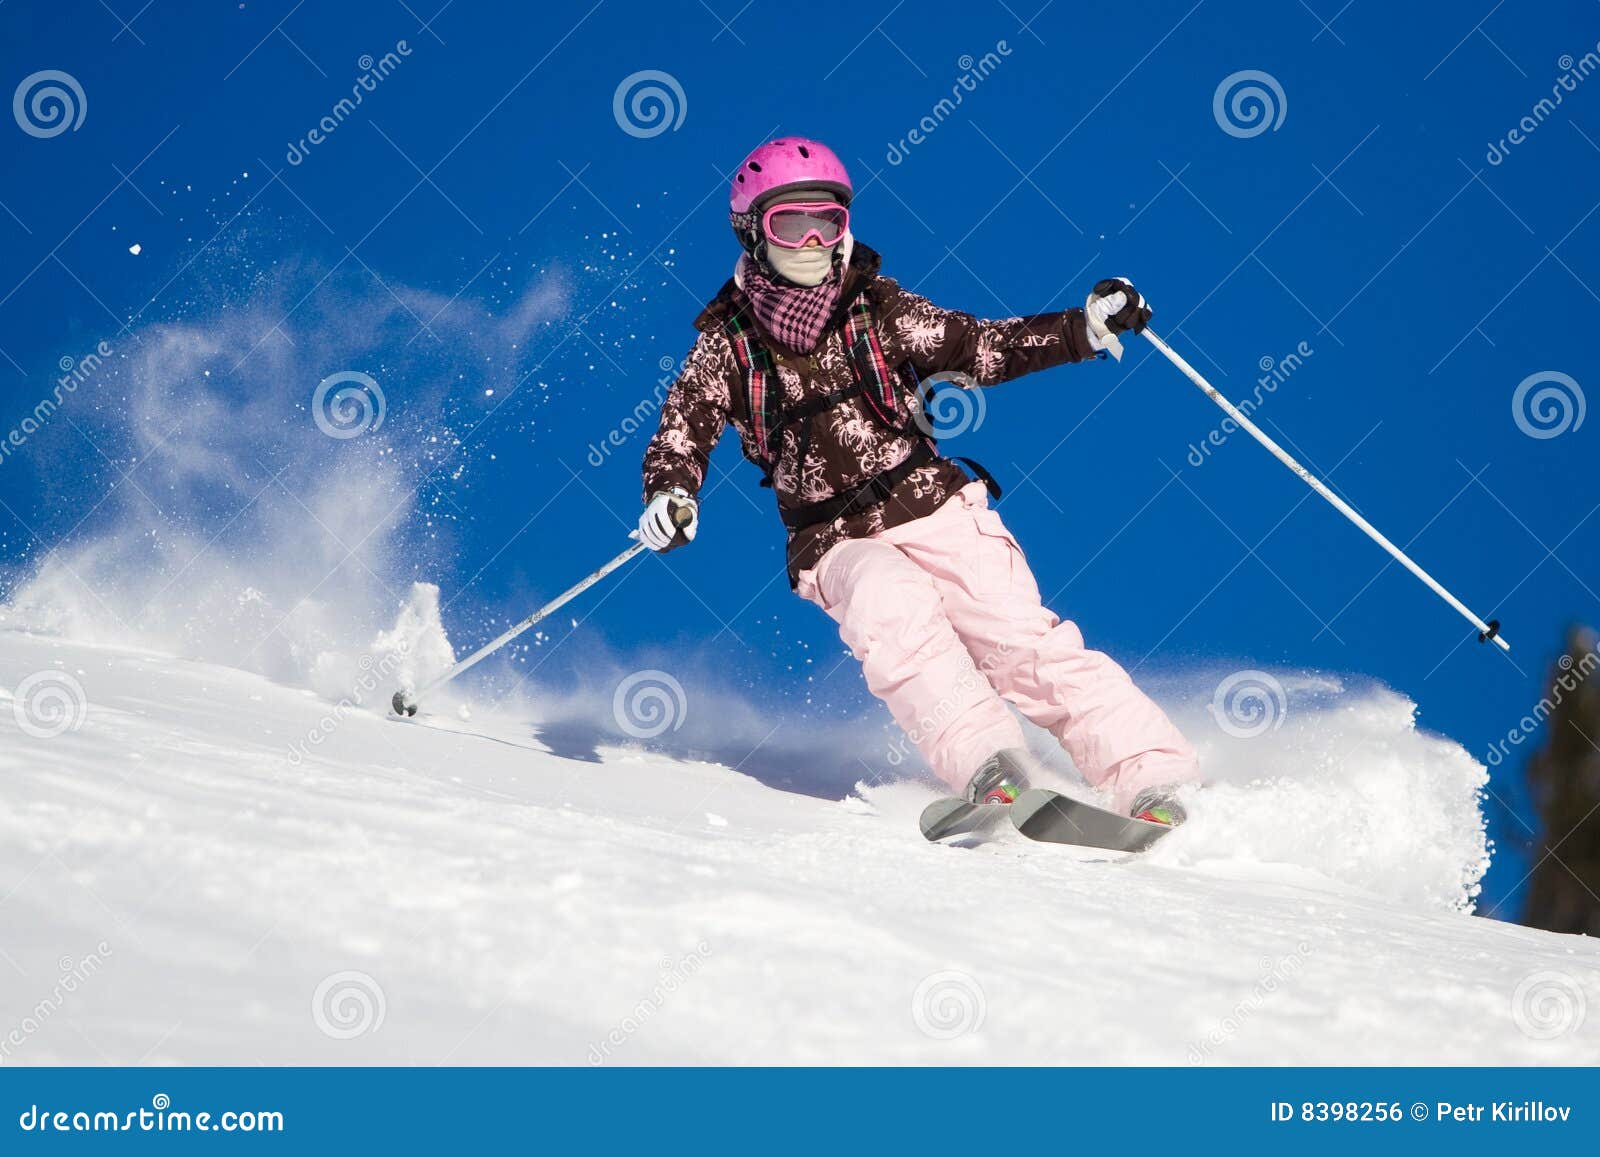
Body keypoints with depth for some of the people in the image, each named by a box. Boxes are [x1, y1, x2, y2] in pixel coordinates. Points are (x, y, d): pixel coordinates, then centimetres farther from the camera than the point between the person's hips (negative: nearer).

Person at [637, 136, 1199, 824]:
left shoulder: (877, 310, 5)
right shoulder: (730, 342, 4)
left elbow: (980, 349, 7)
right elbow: (682, 431, 2)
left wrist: (1086, 328, -4)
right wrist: (669, 496, -20)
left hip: (937, 509, 1)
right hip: (842, 543, -1)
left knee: (1021, 639, -17)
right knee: (891, 607, -34)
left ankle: (1154, 779, -20)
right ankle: (987, 771, -41)